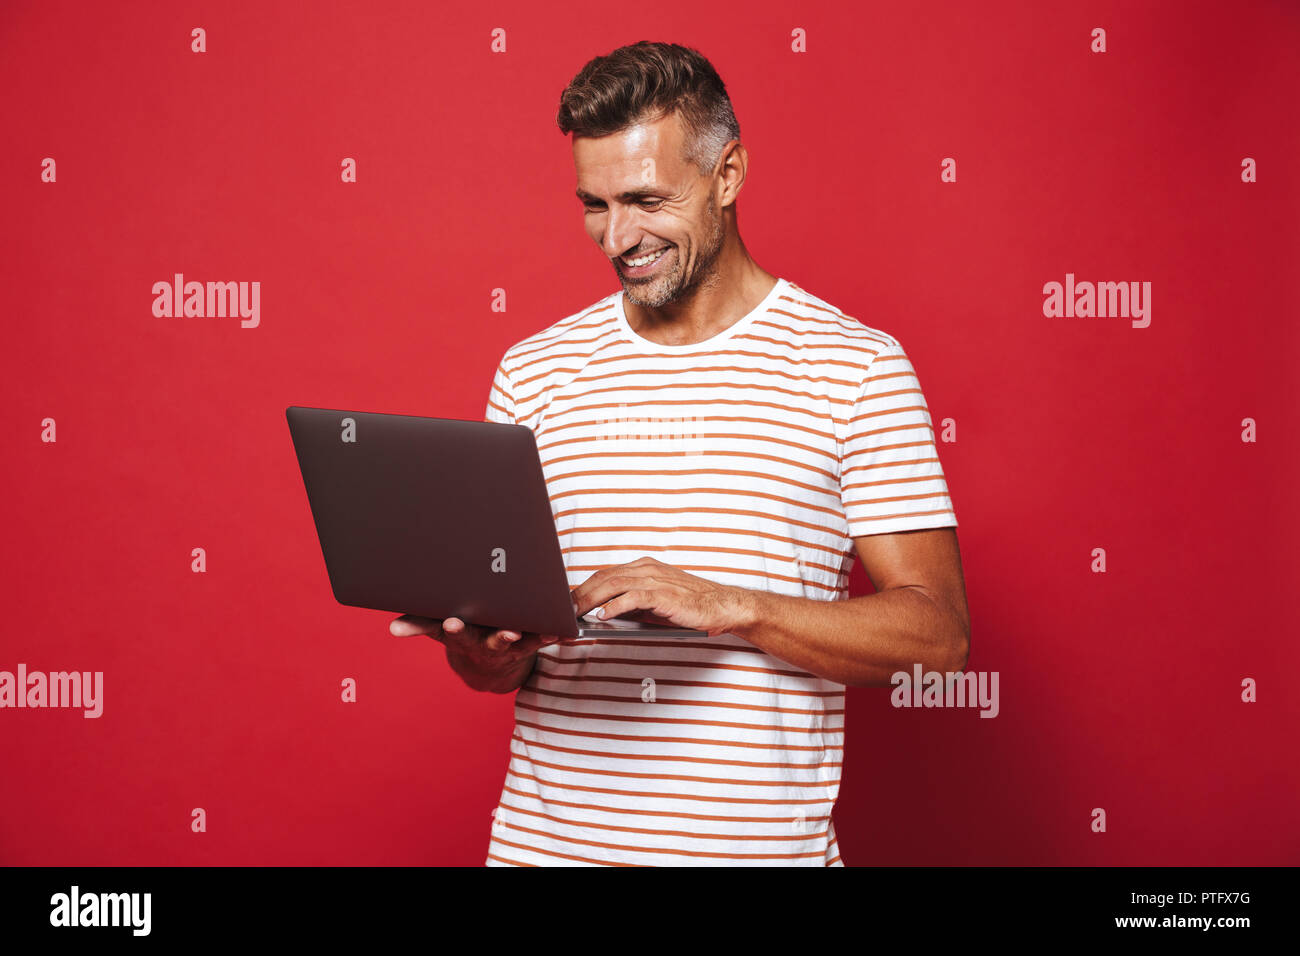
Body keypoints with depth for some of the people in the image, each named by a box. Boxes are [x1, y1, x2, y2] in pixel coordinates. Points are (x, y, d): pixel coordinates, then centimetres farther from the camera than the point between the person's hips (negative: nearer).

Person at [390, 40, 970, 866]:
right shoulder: (532, 372, 6)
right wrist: (487, 649, -14)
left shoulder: (856, 365, -4)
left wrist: (729, 606, -20)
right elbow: (487, 667, 10)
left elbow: (938, 633, -8)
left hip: (759, 840, -2)